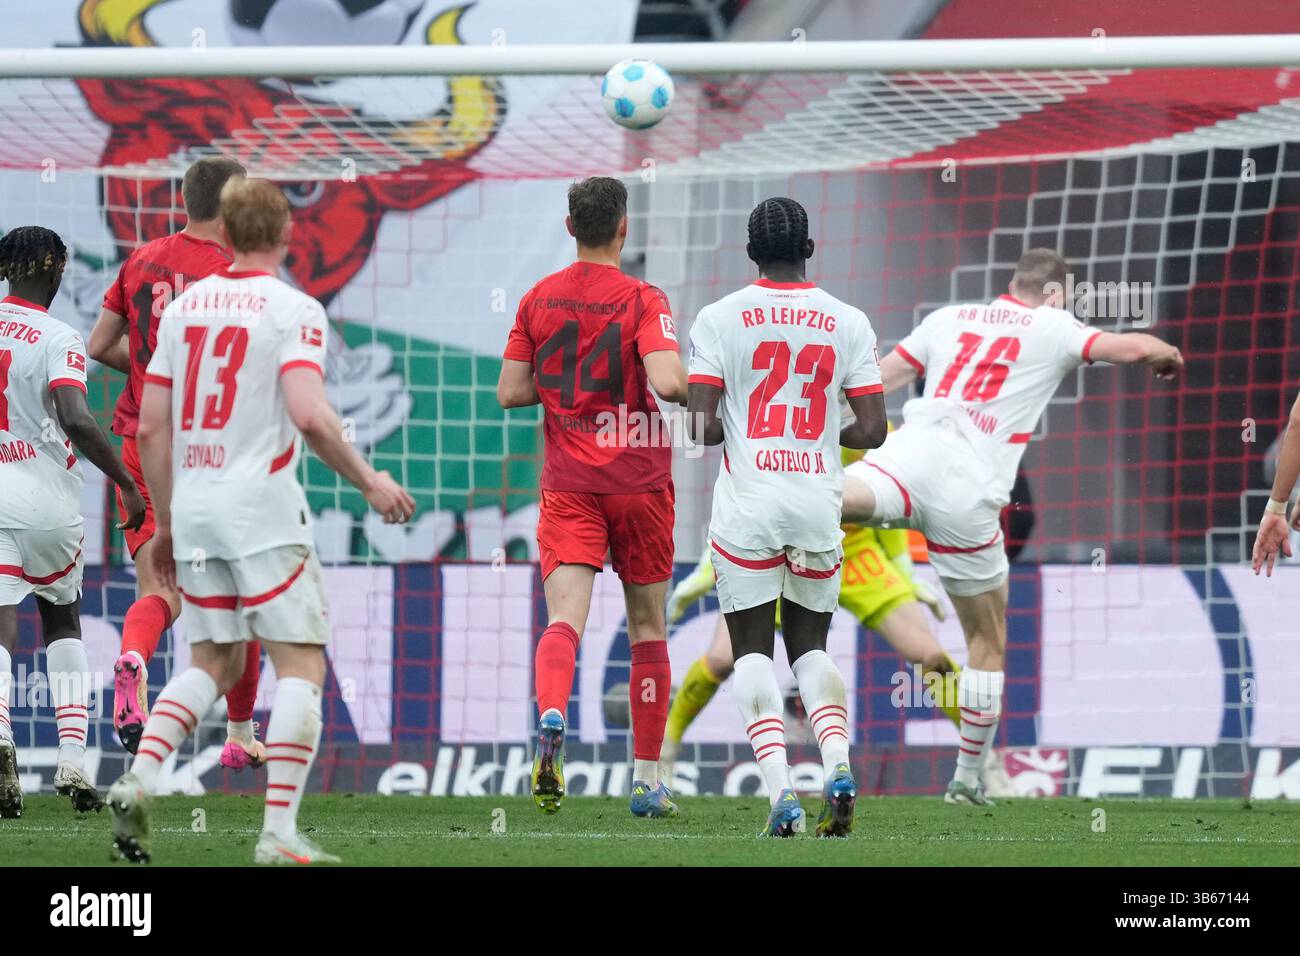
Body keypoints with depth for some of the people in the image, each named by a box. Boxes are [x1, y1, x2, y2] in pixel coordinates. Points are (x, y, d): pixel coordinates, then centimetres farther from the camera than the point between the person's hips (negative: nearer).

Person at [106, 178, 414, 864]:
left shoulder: (185, 305, 10)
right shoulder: (293, 310, -7)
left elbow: (150, 427, 11)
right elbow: (309, 415, -20)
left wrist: (166, 523, 20)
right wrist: (369, 482, -7)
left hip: (193, 507, 6)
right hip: (261, 506, -6)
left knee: (213, 664, 17)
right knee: (301, 665, 0)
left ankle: (136, 782, -3)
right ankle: (279, 834, -8)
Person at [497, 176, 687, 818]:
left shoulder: (539, 300, 4)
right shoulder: (642, 301, -8)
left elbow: (510, 392, 6)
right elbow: (667, 381, -21)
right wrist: (700, 384, 0)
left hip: (569, 486, 2)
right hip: (639, 482, -2)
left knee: (564, 616, -11)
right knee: (647, 626, 11)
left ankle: (550, 719, -42)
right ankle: (648, 781, 15)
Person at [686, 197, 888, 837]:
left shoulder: (720, 318, -4)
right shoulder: (847, 323, 1)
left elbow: (700, 426, -10)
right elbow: (872, 430, -1)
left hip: (748, 506, -2)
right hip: (819, 504, 2)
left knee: (753, 651, 5)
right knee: (810, 646, 16)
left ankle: (780, 790, -11)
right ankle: (837, 762, -8)